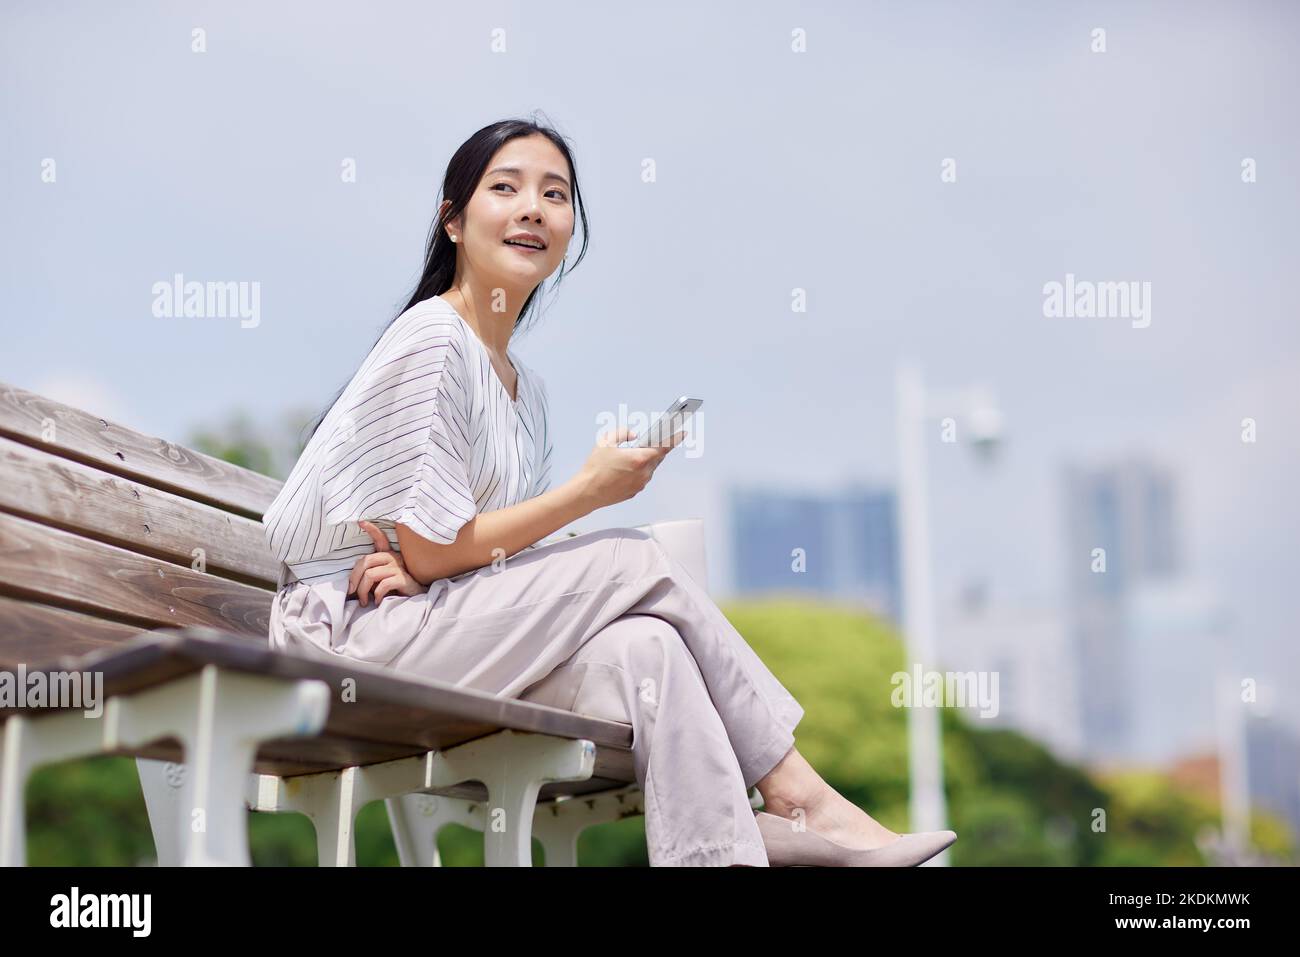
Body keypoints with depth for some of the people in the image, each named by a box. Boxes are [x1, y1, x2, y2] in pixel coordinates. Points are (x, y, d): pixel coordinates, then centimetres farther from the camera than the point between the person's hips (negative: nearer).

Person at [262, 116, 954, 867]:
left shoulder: (530, 392, 15)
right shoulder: (433, 338, -12)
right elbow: (430, 551, -15)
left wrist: (417, 559, -16)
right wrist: (592, 490, -9)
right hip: (350, 629, -7)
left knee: (643, 650, -21)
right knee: (638, 560, -17)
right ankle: (800, 798, -11)